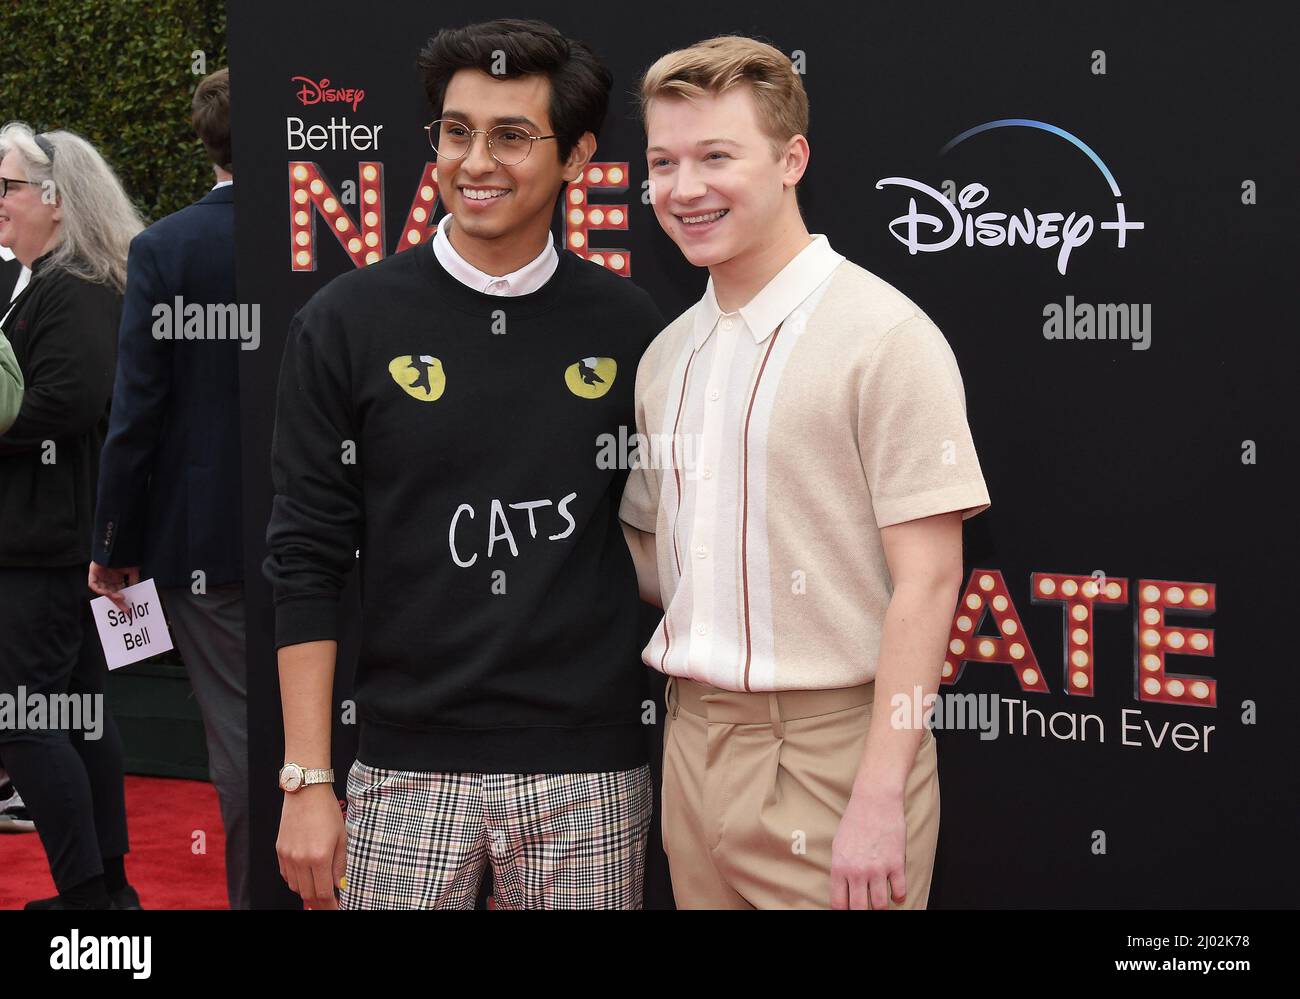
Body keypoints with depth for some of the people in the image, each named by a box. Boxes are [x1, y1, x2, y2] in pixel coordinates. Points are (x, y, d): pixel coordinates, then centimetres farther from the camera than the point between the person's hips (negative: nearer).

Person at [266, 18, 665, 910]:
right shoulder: (346, 325, 0)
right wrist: (307, 781, -4)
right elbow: (308, 564, 0)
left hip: (588, 777, 1)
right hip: (409, 771, -1)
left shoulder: (629, 327, 3)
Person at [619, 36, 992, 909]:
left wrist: (879, 799, -19)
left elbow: (927, 579, -14)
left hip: (831, 750, -6)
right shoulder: (668, 355, 11)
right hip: (695, 735, 6)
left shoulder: (885, 336, -10)